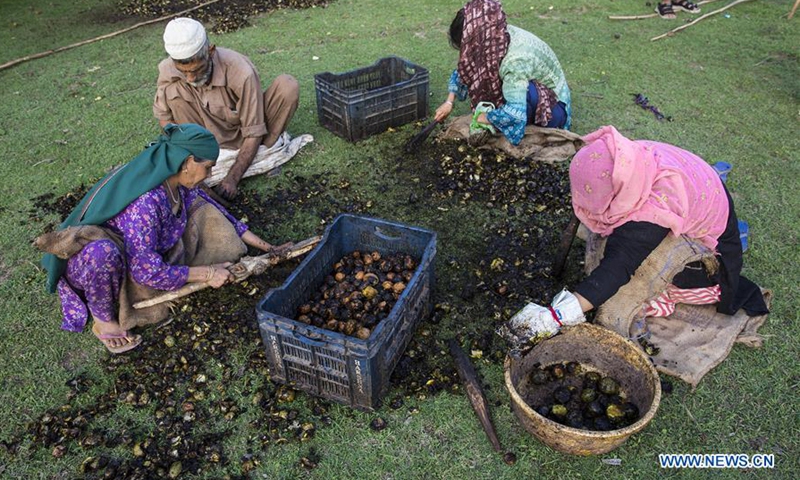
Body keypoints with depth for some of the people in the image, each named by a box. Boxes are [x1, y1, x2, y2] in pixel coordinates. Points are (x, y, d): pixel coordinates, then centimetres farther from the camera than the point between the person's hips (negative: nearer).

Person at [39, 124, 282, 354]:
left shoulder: (175, 182, -12)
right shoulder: (144, 203, -36)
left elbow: (211, 211, 2)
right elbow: (148, 272, -33)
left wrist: (262, 245, 0)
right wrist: (207, 273, -24)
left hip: (131, 257, 7)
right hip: (91, 262, -7)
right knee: (102, 252, -43)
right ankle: (103, 321, -12)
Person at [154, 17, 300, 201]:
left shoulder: (241, 72, -32)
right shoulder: (168, 70, -22)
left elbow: (253, 133, -26)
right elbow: (164, 116, -5)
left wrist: (232, 178, -33)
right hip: (212, 139, 2)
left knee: (287, 85, -27)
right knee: (172, 89, -24)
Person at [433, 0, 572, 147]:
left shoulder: (516, 60, -36)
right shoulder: (495, 38, -14)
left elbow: (514, 114, -44)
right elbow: (466, 69, 3)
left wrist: (482, 118, -27)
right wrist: (449, 102, -2)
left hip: (552, 109, -7)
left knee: (524, 91, -37)